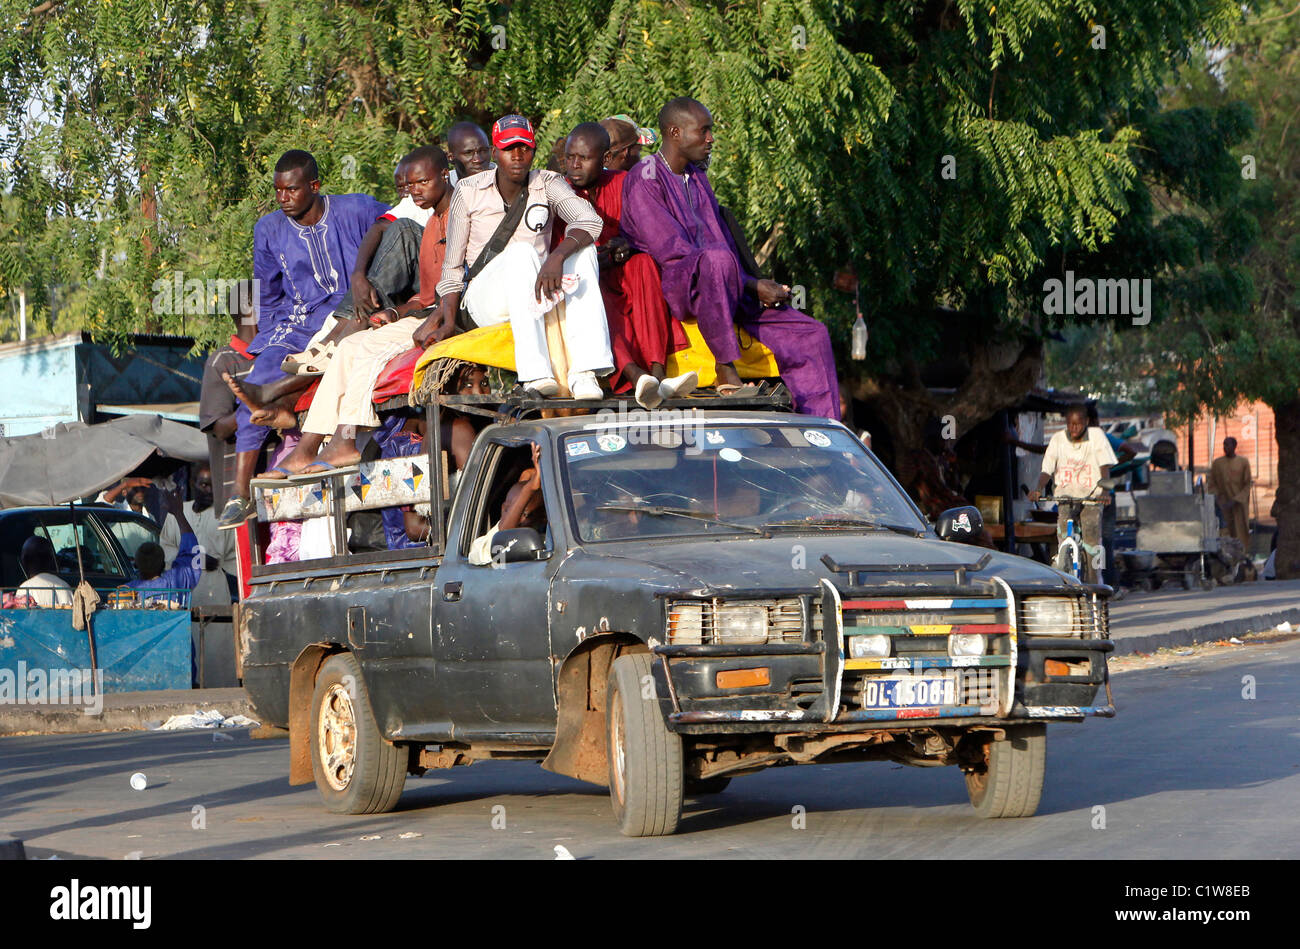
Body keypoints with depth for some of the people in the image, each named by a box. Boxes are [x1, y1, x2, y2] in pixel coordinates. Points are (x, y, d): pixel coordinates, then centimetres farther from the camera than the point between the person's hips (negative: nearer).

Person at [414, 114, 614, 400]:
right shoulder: (469, 191, 0)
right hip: (486, 299, -2)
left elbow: (590, 220, -19)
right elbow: (453, 264, 3)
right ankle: (535, 373, -47)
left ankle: (584, 369, -40)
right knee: (522, 252, -33)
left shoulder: (548, 184, 1)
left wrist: (558, 256, -38)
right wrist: (448, 320, -9)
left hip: (534, 296, 2)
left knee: (582, 248, -25)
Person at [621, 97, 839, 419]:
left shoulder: (697, 178, 22)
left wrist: (754, 286, 3)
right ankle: (725, 370, -35)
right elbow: (673, 252, -16)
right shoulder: (644, 181, -7)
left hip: (724, 293, 8)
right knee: (716, 259, -42)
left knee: (812, 335, -4)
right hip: (672, 290, -8)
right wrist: (752, 285, -18)